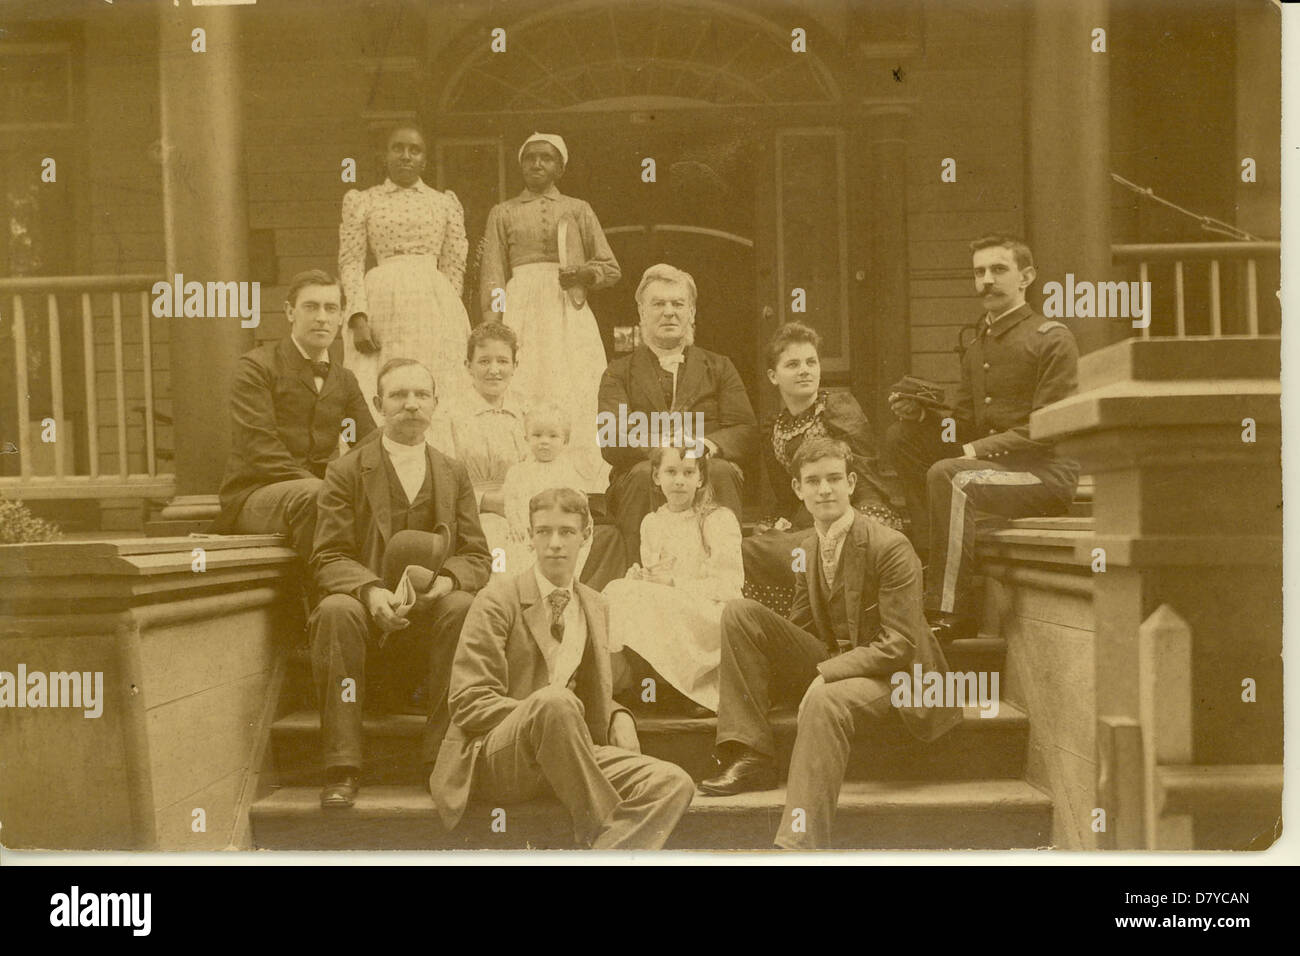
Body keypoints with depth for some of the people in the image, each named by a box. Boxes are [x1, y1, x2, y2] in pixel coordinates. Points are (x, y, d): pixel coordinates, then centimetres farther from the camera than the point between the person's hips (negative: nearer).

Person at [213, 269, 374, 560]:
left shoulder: (344, 381, 19)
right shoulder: (256, 367, -1)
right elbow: (259, 449, -12)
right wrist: (320, 486, -23)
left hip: (320, 491, 6)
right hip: (253, 497, -5)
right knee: (314, 495, -38)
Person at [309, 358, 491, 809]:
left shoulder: (454, 475, 14)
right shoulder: (346, 472, 6)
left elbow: (477, 556, 8)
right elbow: (329, 557, -2)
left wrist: (449, 579, -17)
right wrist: (371, 590, -23)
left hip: (431, 612, 1)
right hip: (369, 606, -1)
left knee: (463, 607, -31)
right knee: (337, 610, -34)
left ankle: (446, 756, -24)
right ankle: (341, 768, -30)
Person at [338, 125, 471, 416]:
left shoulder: (446, 203, 14)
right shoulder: (362, 201, 12)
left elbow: (455, 267, 12)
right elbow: (351, 263, 4)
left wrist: (448, 310, 6)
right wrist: (358, 317, -7)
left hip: (433, 304, 1)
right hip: (380, 303, -1)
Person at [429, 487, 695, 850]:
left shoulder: (596, 608, 18)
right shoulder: (498, 599, 0)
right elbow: (468, 702, -8)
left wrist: (619, 718, 6)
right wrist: (540, 709, -20)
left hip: (561, 760, 5)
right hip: (495, 758, -5)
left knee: (674, 784, -19)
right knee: (554, 703, -38)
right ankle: (602, 829, -24)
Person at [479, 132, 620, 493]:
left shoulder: (578, 210, 16)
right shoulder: (503, 212, 16)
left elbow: (612, 269, 15)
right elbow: (492, 275, 8)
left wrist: (583, 273, -6)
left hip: (569, 314, 0)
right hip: (521, 312, 0)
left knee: (575, 403, -7)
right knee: (521, 400, -9)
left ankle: (582, 489, -5)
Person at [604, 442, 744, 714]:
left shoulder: (719, 519, -1)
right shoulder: (651, 523, 15)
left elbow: (729, 585, -9)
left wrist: (674, 582, -17)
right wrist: (638, 577, -7)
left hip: (711, 618, -5)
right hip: (664, 617, 5)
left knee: (622, 594, -27)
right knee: (618, 589, -24)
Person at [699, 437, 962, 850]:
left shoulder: (890, 547, -15)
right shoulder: (809, 546, 7)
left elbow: (900, 644, -18)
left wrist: (825, 673, -27)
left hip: (887, 675, -7)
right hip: (828, 664, 7)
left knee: (826, 701, -42)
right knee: (739, 611, -12)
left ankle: (799, 845, -40)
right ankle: (752, 756, -14)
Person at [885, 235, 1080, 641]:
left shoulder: (1052, 339, -4)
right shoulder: (976, 346, 19)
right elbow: (962, 423, 15)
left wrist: (977, 450, -20)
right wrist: (920, 414, -5)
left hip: (1048, 473, -7)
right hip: (992, 467, 8)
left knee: (949, 476, -33)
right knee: (902, 436, -7)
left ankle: (951, 615, -31)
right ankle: (932, 556, -12)